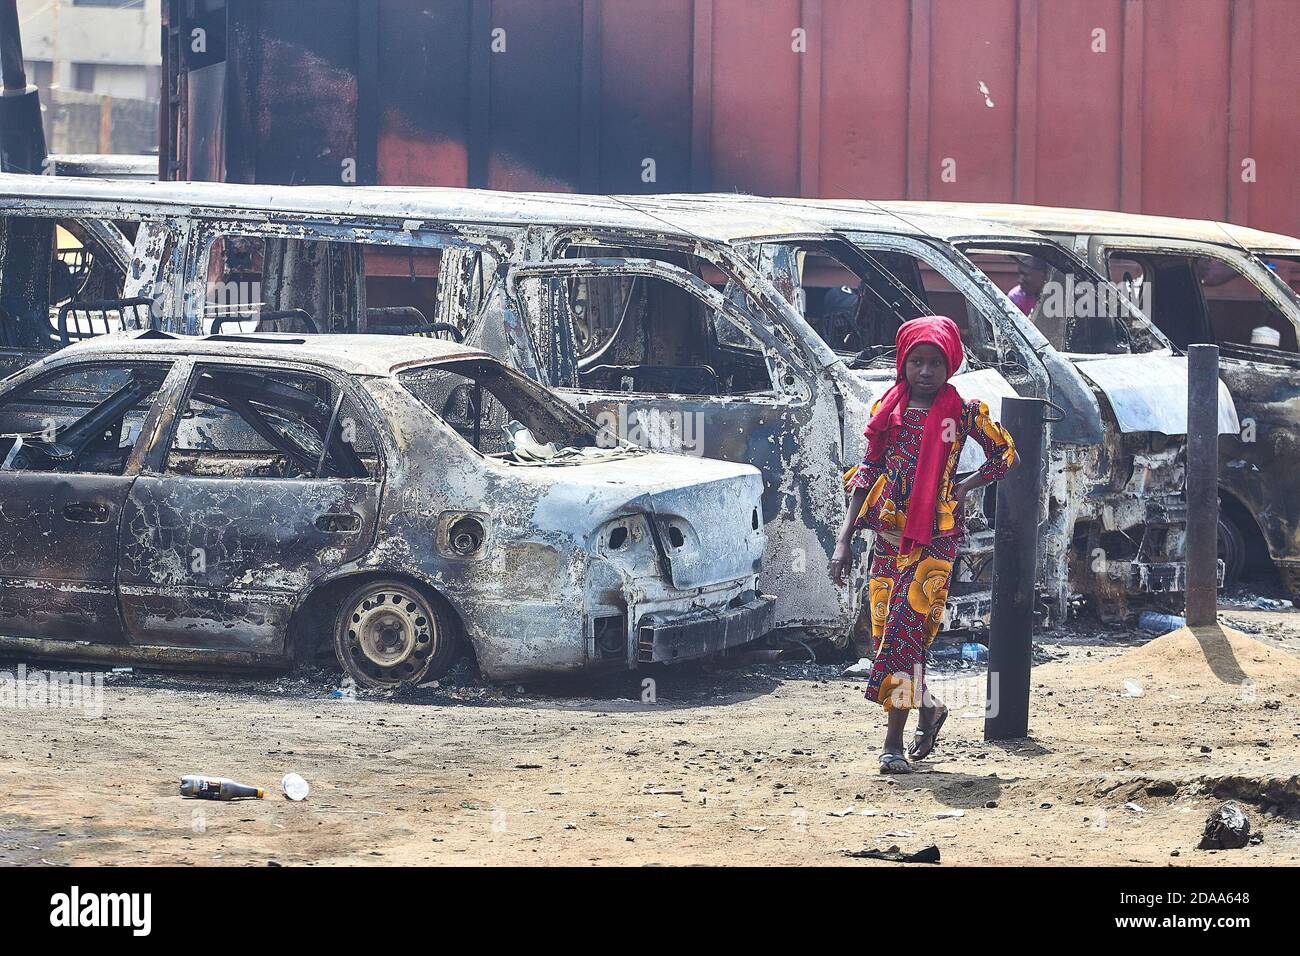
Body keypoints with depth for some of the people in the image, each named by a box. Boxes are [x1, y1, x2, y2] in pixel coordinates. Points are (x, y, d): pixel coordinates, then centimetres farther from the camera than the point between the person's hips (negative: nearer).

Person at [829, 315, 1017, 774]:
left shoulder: (962, 412, -2)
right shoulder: (887, 409, 6)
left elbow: (1005, 455, 11)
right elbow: (867, 474, 9)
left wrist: (961, 489, -1)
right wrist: (844, 540, 4)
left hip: (935, 538, -4)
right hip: (888, 534, 4)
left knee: (905, 631, -13)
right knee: (885, 632, 6)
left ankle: (893, 742, -12)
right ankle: (928, 707, 32)